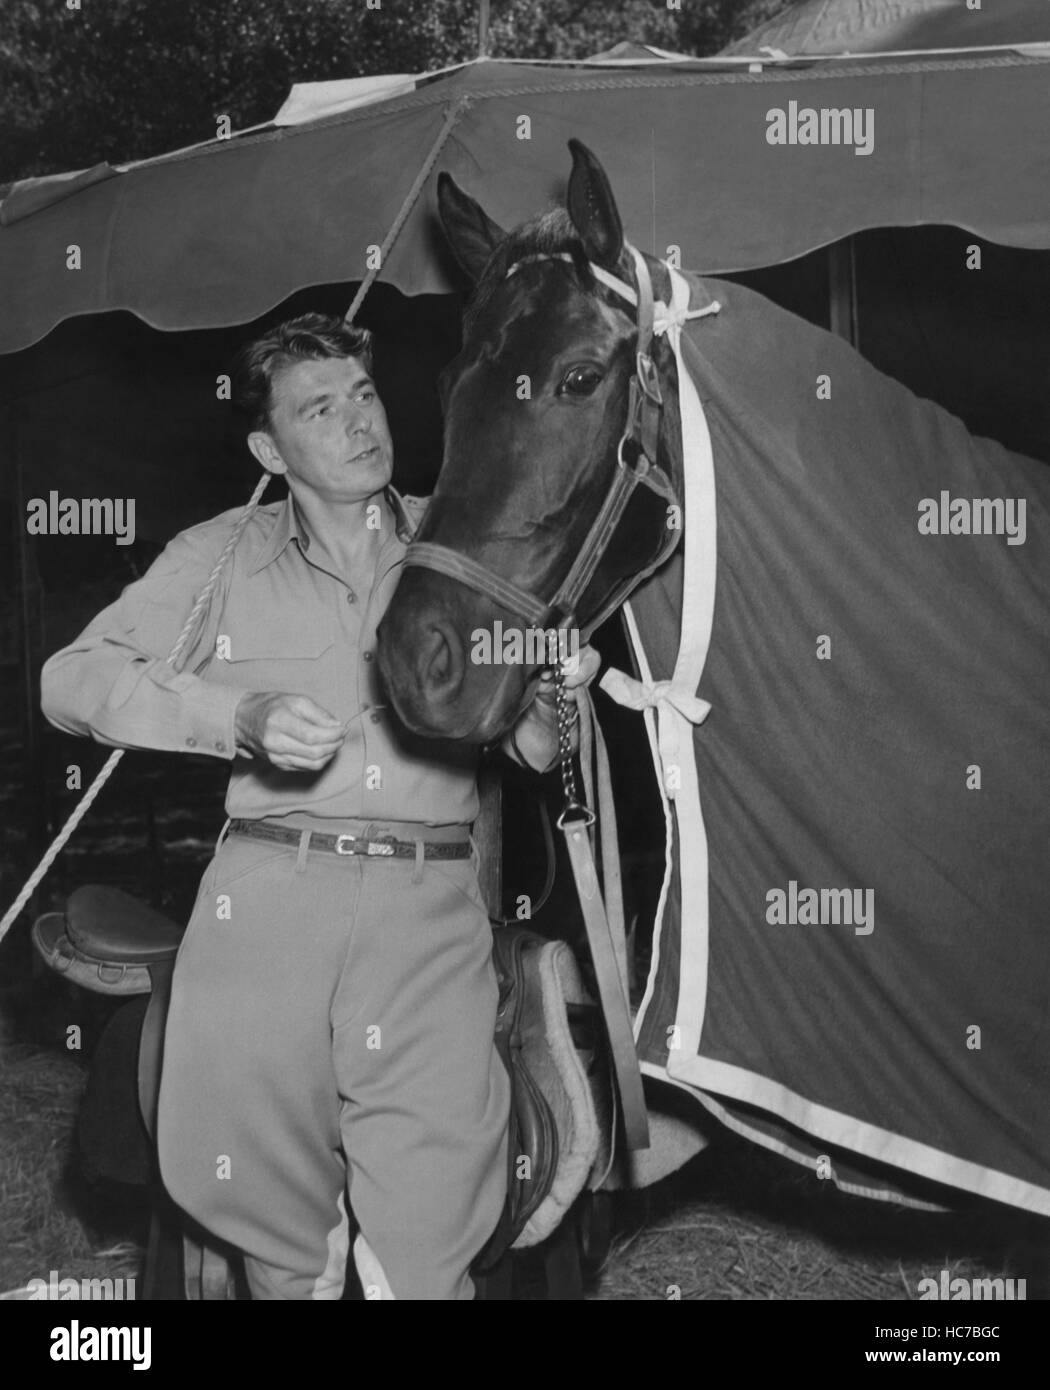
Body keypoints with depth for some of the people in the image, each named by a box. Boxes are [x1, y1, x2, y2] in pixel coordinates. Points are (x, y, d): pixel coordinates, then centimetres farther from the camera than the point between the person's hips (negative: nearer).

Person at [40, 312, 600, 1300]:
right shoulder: (221, 556, 11)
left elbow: (532, 753, 15)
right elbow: (74, 680, 5)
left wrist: (549, 707, -10)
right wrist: (240, 717, -10)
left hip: (430, 907, 0)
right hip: (267, 897, 1)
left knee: (427, 1242, -7)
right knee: (271, 1215, 6)